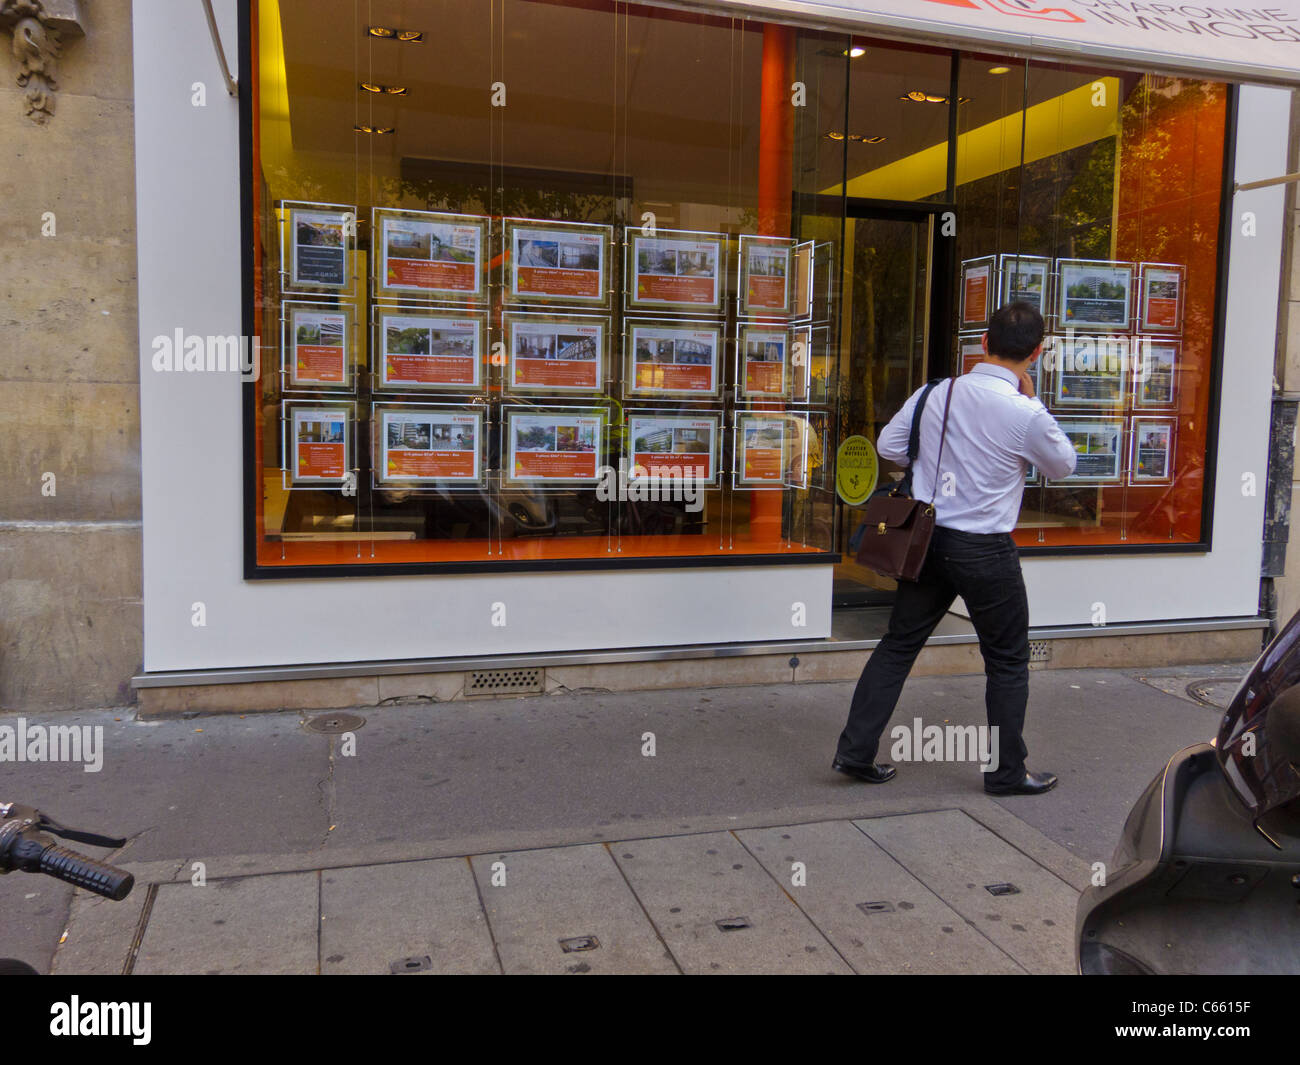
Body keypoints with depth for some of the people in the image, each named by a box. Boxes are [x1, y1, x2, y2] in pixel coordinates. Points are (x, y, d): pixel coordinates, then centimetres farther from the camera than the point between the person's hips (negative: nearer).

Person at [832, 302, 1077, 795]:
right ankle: (1006, 772, 24)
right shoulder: (1026, 414, -15)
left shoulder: (936, 393, -2)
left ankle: (855, 751, 16)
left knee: (899, 643, 14)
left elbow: (888, 445, 8)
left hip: (927, 539, 5)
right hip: (985, 551, -4)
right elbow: (1064, 464, 4)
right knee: (1008, 661, 13)